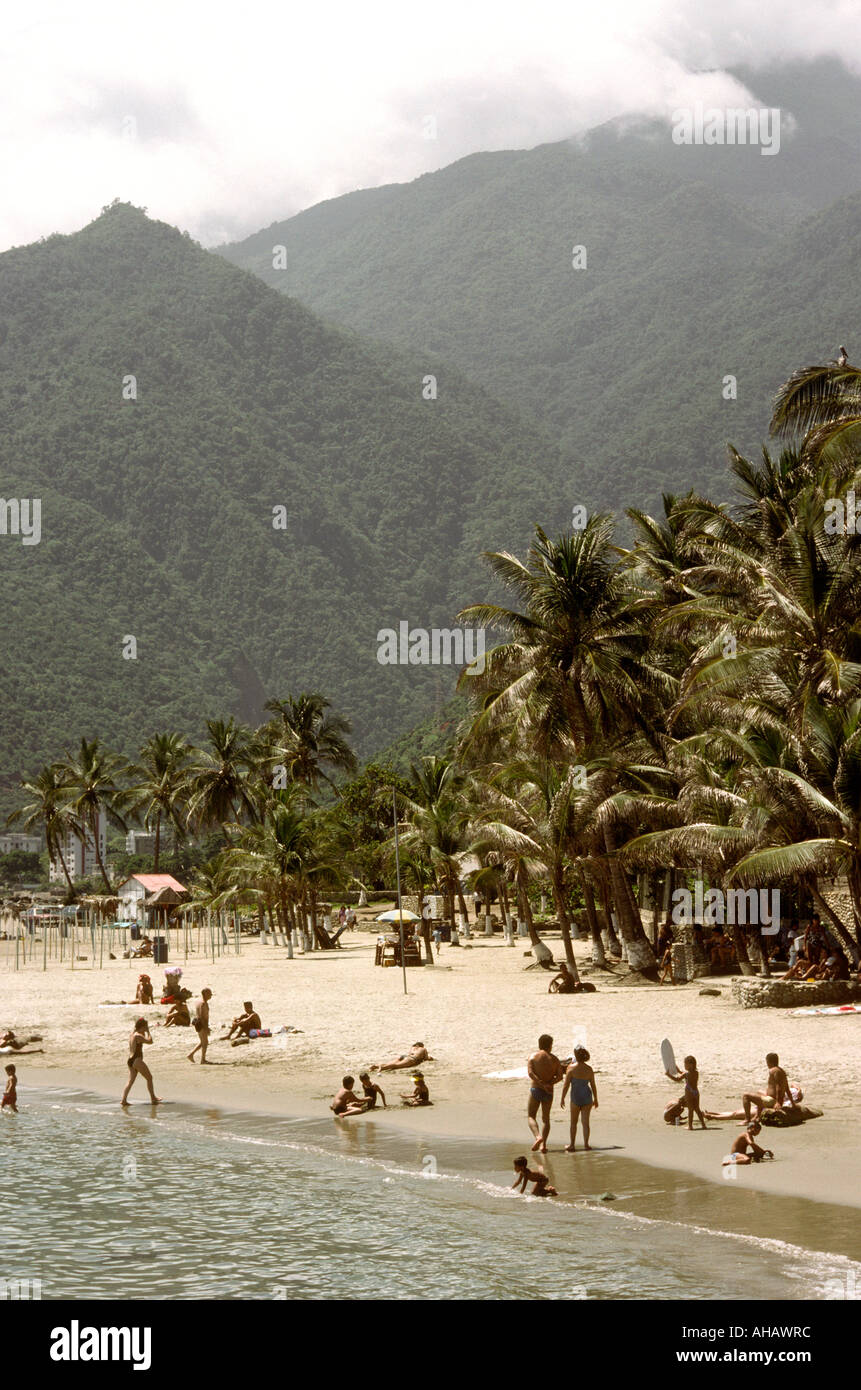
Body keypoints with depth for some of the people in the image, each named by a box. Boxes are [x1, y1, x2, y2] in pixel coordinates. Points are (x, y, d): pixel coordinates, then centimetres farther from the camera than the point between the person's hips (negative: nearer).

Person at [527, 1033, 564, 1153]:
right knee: (546, 1119, 13)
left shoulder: (533, 1057, -2)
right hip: (549, 1093, 2)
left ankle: (538, 1137, -19)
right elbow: (560, 1076, -5)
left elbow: (530, 1073, -16)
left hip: (535, 1090, -2)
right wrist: (549, 1084, -8)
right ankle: (543, 1145, 4)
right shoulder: (554, 1059, 4)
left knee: (531, 1117, 7)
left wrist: (542, 1084, -17)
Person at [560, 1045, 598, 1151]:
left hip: (576, 1097, -2)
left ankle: (572, 1145, 17)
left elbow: (566, 1085, -11)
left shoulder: (571, 1068, -12)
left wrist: (562, 1099, 0)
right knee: (585, 1121, 11)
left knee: (574, 1122, 14)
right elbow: (593, 1085, 3)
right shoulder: (589, 1069, -3)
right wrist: (595, 1099, 14)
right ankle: (586, 1144, 10)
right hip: (587, 1096, 2)